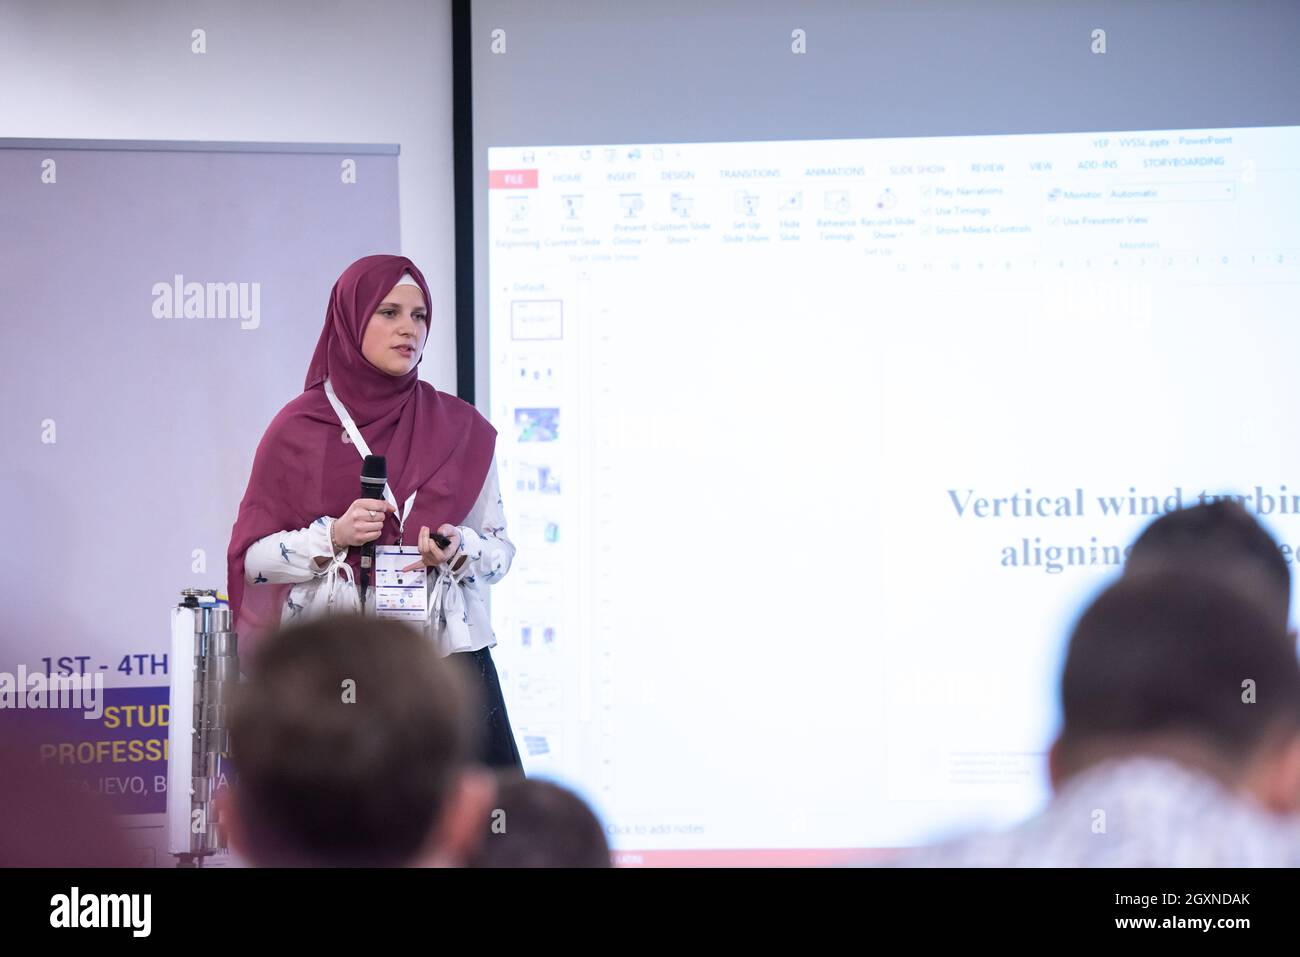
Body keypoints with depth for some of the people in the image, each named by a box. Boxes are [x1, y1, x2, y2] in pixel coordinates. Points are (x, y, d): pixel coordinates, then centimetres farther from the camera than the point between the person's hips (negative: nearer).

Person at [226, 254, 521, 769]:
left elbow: (500, 548, 12)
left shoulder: (463, 429, 8)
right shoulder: (297, 430, 3)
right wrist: (333, 537, -13)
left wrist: (458, 549, -9)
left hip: (448, 654, 1)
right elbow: (251, 556, 2)